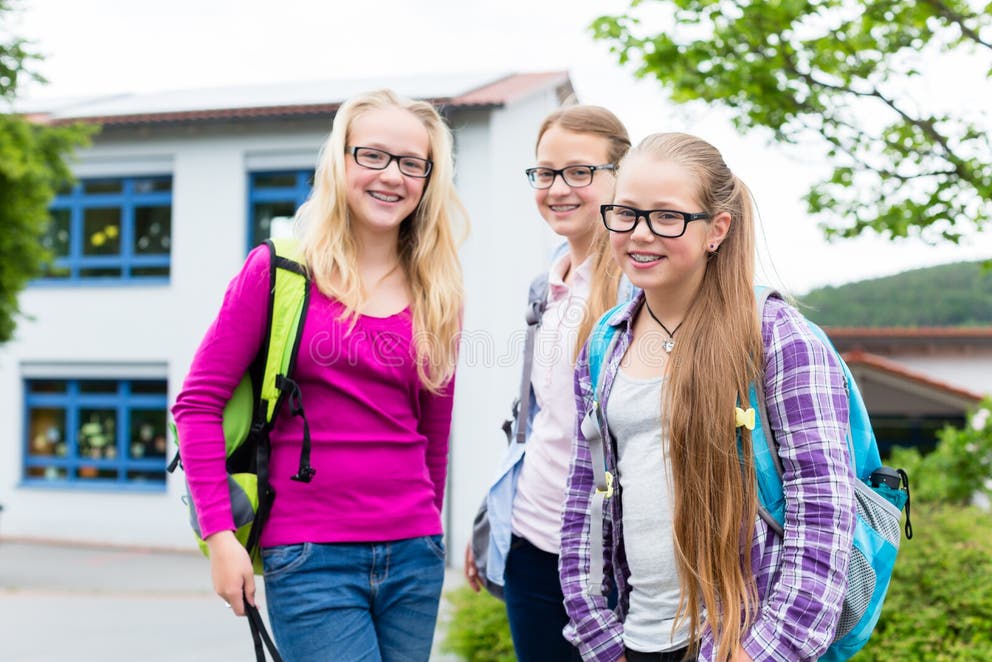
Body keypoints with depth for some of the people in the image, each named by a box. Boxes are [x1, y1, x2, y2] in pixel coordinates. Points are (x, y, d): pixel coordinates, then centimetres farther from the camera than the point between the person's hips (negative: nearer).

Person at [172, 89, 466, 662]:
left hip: (414, 555, 4)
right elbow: (198, 403, -4)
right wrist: (220, 535, -9)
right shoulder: (278, 271, -3)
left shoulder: (437, 294, 8)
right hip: (311, 558, -4)